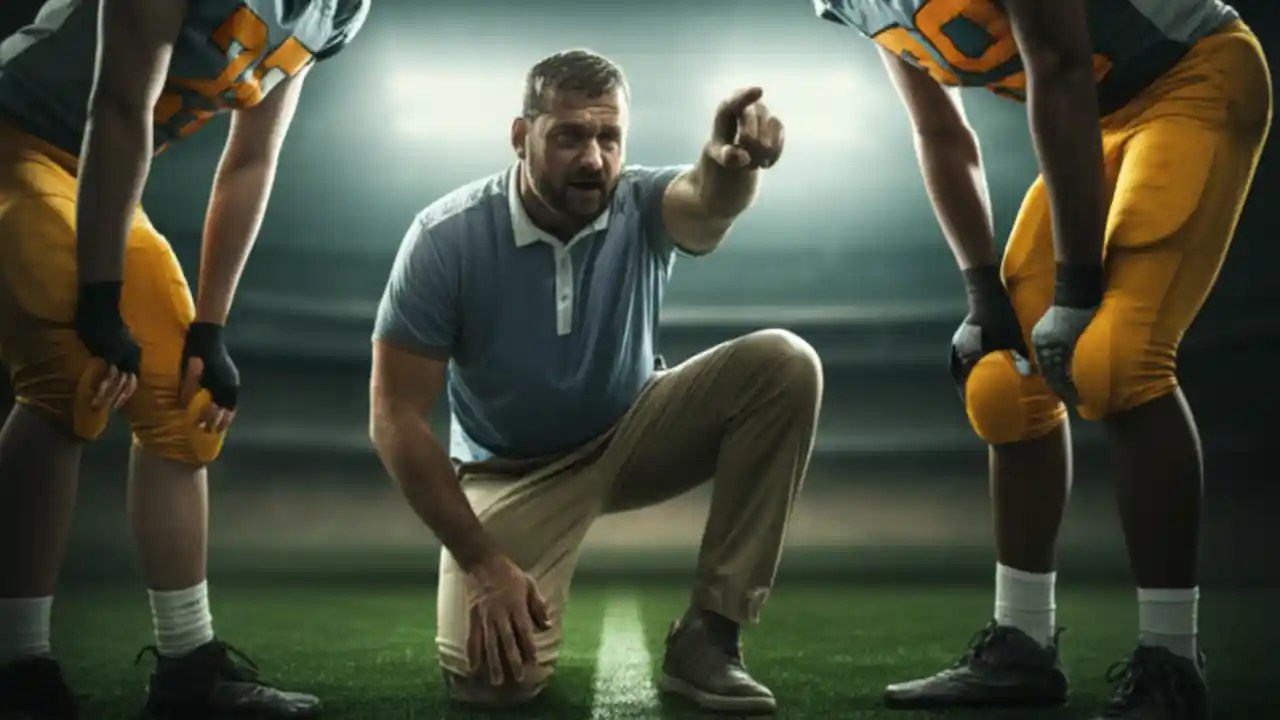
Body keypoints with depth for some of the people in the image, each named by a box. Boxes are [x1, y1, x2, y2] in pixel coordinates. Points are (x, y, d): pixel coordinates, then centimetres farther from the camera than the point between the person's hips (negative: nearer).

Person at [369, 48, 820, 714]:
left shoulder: (644, 206, -16)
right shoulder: (446, 237, -20)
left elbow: (710, 204, -42)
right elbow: (396, 418, -18)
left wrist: (731, 161, -68)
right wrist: (480, 562, -23)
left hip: (631, 438, 3)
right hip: (512, 471, -2)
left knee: (783, 365, -23)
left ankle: (707, 634, -16)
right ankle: (500, 583, 13)